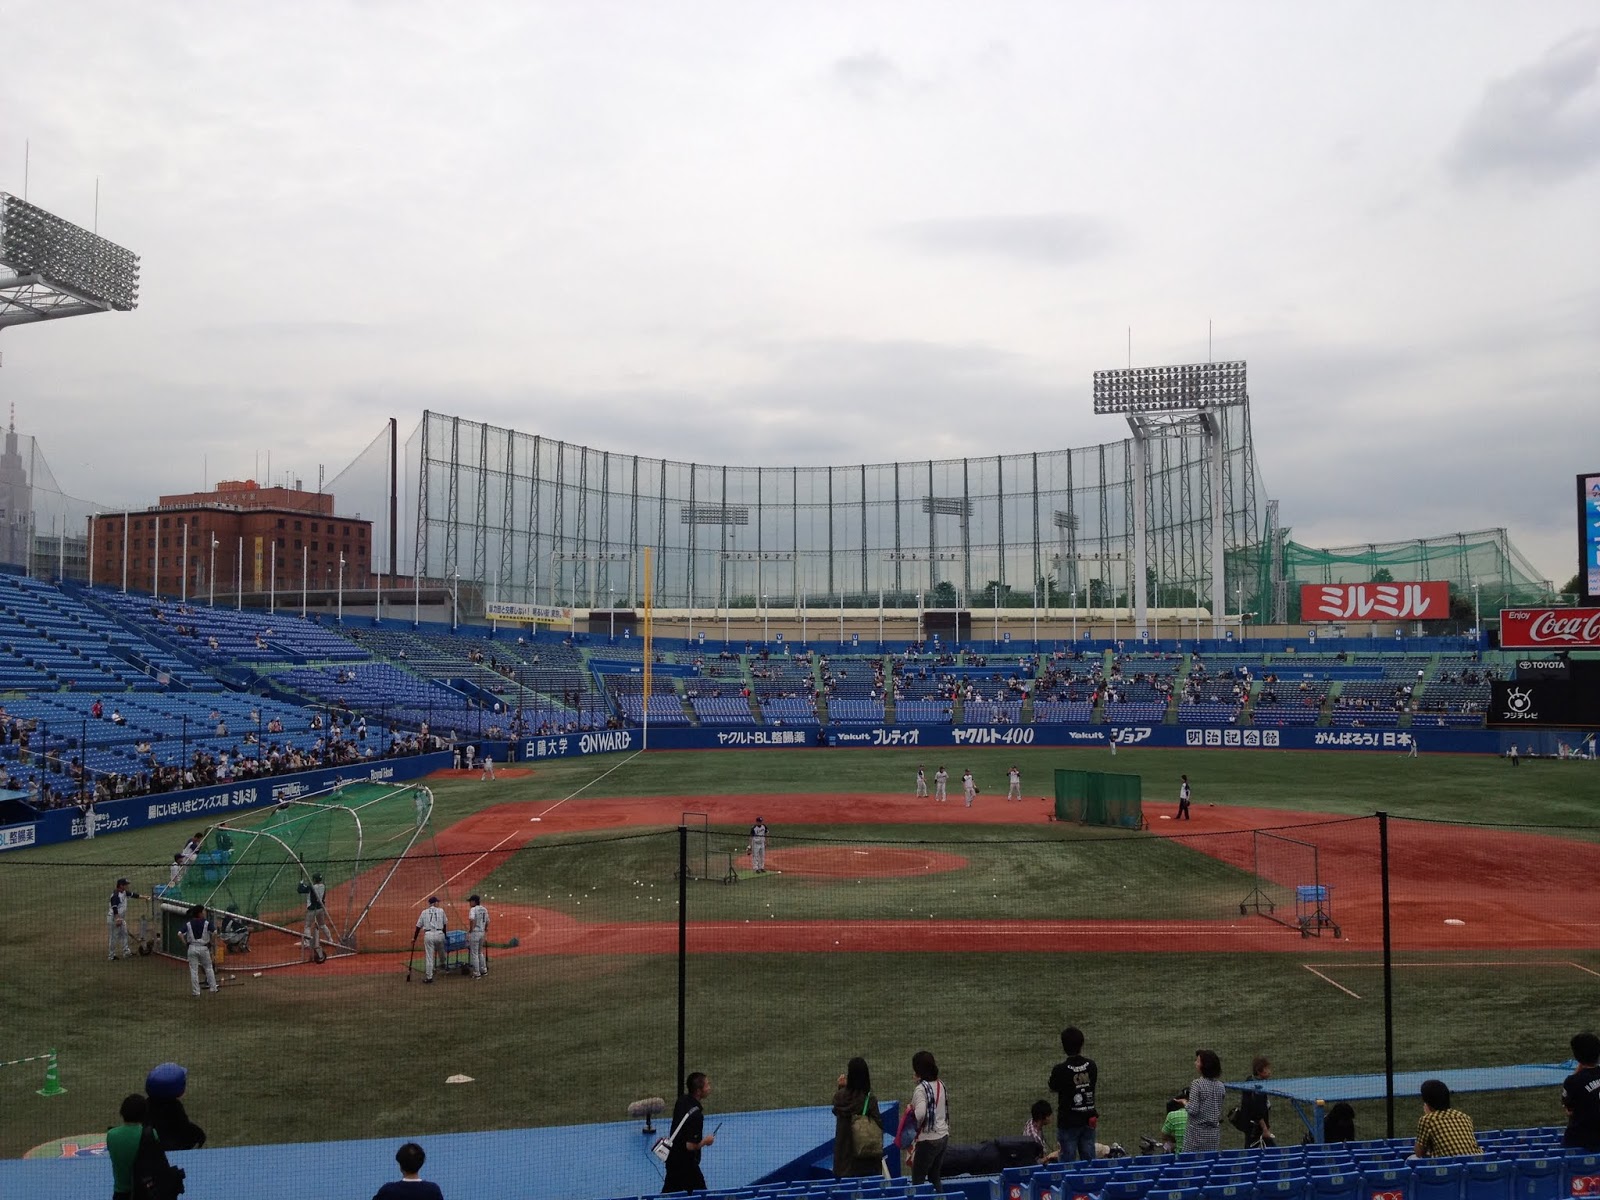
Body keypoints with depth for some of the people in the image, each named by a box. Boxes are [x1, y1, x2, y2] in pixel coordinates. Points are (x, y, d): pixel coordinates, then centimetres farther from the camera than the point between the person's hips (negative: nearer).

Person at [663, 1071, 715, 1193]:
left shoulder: (682, 1100, -3)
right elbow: (691, 1146, -27)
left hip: (672, 1159, 8)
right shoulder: (696, 1115, -29)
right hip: (686, 1164, -8)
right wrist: (705, 1141, -11)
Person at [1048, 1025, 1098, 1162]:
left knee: (1068, 1163, 5)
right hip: (1089, 1120, 4)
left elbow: (1053, 1089, -1)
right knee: (1089, 1161, 14)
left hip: (1068, 1122, -4)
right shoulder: (1091, 1065, -6)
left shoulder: (1060, 1070, -18)